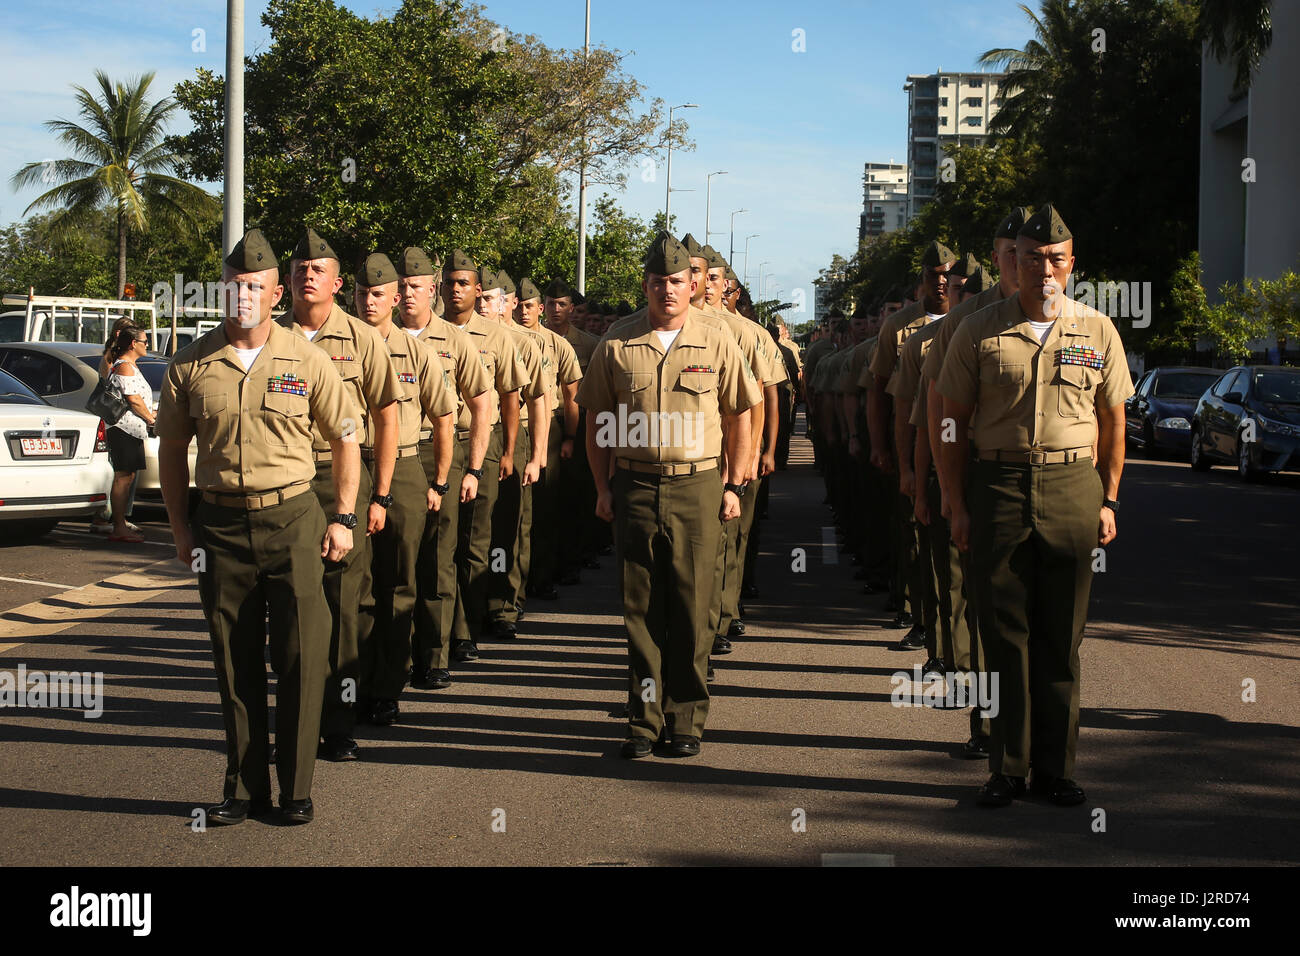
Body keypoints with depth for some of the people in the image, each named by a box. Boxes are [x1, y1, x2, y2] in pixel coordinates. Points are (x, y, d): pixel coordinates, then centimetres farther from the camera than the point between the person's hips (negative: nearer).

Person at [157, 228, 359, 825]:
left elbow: (345, 440, 7)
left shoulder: (305, 361, 0)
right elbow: (172, 450, 11)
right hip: (221, 526, 2)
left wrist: (342, 519, 2)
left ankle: (296, 789, 11)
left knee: (301, 659, -1)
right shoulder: (191, 366, 3)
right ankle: (244, 788, 18)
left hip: (292, 519, -1)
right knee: (235, 663, 8)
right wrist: (180, 528, 7)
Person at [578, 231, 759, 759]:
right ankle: (644, 719, 11)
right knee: (641, 608, 4)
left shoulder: (718, 346, 3)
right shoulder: (617, 345, 3)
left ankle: (686, 720, 11)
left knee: (691, 608, 2)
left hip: (697, 488, -1)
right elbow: (597, 421, 9)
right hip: (635, 488, 1)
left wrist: (733, 486, 4)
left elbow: (738, 419, 9)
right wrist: (603, 488, 5)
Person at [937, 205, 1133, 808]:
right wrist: (958, 505, 0)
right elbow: (954, 422, 5)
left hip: (1072, 487, 1)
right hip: (998, 486, -1)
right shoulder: (979, 332, 3)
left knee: (1062, 635, 5)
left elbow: (1113, 421, 12)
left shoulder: (1098, 331, 7)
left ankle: (1056, 765, 14)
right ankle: (1008, 767, 9)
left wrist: (1108, 500, 7)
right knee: (1004, 632, 1)